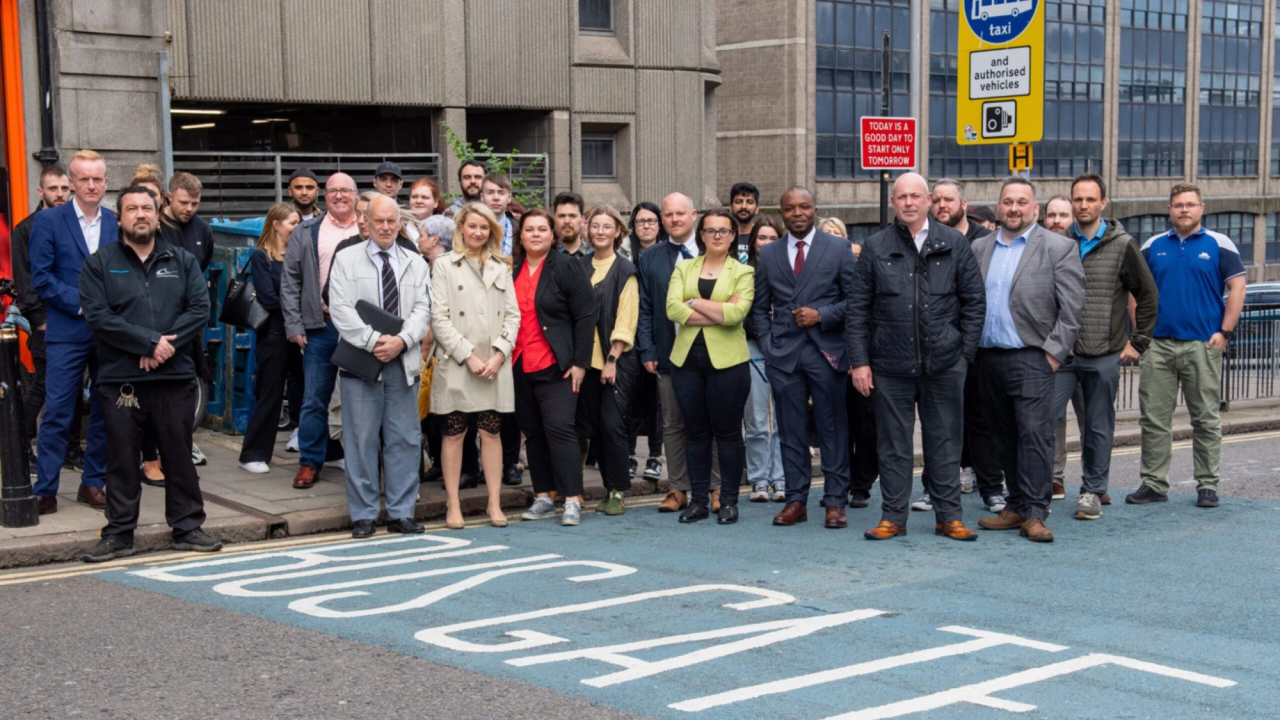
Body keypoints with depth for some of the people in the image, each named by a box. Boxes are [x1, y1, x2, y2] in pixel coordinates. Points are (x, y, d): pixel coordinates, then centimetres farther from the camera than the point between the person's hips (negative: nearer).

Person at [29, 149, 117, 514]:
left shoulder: (117, 223, 8)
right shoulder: (48, 221, -1)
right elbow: (41, 278, -5)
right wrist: (81, 304, -13)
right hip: (67, 333, -3)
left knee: (104, 413, 8)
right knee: (57, 414, -3)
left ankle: (93, 484, 19)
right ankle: (45, 491, 3)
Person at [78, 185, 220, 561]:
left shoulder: (182, 261, 10)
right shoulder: (99, 263, 3)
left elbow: (199, 309, 0)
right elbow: (97, 316, -8)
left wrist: (166, 344, -13)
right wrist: (149, 342, -14)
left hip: (175, 376, 1)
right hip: (120, 379, -1)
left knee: (179, 456, 7)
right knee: (122, 459, 4)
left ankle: (187, 527, 17)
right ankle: (119, 533, 13)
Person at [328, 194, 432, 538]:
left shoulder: (416, 263, 12)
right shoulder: (346, 259, 4)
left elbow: (423, 310, 4)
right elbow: (341, 309, -6)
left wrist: (401, 340, -13)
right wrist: (373, 341, -16)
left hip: (404, 362, 3)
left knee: (405, 439, 5)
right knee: (361, 440, 1)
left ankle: (401, 513, 13)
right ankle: (363, 515, 10)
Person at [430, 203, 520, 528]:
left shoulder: (501, 267, 13)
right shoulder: (445, 265, 2)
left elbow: (513, 314, 9)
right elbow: (439, 318, -4)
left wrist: (499, 354, -5)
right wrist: (468, 356, -11)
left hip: (495, 364, 3)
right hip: (456, 365, -3)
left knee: (492, 432, 4)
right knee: (454, 433, 0)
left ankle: (495, 504, 9)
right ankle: (453, 506, 6)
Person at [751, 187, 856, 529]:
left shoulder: (838, 248, 4)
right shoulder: (768, 255, 11)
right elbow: (760, 307, 15)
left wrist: (822, 315, -11)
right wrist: (767, 345, 3)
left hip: (826, 350, -2)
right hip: (783, 354, 2)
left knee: (833, 429, 0)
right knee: (791, 431, 5)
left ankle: (835, 501, 5)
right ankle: (796, 499, 11)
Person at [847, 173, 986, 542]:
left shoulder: (954, 244, 5)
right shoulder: (876, 247, 4)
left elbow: (974, 301, 6)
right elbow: (857, 308, 4)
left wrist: (965, 353, 0)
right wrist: (859, 360, -2)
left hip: (944, 363, 0)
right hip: (891, 364, 0)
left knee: (945, 441, 7)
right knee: (893, 443, 6)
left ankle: (949, 516, 16)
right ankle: (893, 517, 14)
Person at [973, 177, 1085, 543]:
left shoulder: (1059, 248, 0)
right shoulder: (980, 248, 13)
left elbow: (1071, 307, -5)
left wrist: (1054, 352, -10)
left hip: (1031, 358, -5)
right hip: (989, 358, 5)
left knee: (1034, 434, -10)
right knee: (1004, 437, 9)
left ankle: (1034, 515, -8)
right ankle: (1017, 506, 17)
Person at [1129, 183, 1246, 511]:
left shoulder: (1219, 244, 3)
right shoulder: (1152, 246, 11)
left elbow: (1237, 287, -1)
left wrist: (1225, 332, -9)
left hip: (1203, 346, -3)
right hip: (1157, 345, 3)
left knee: (1206, 419, 3)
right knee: (1154, 418, 4)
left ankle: (1207, 485, 11)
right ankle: (1154, 483, 11)